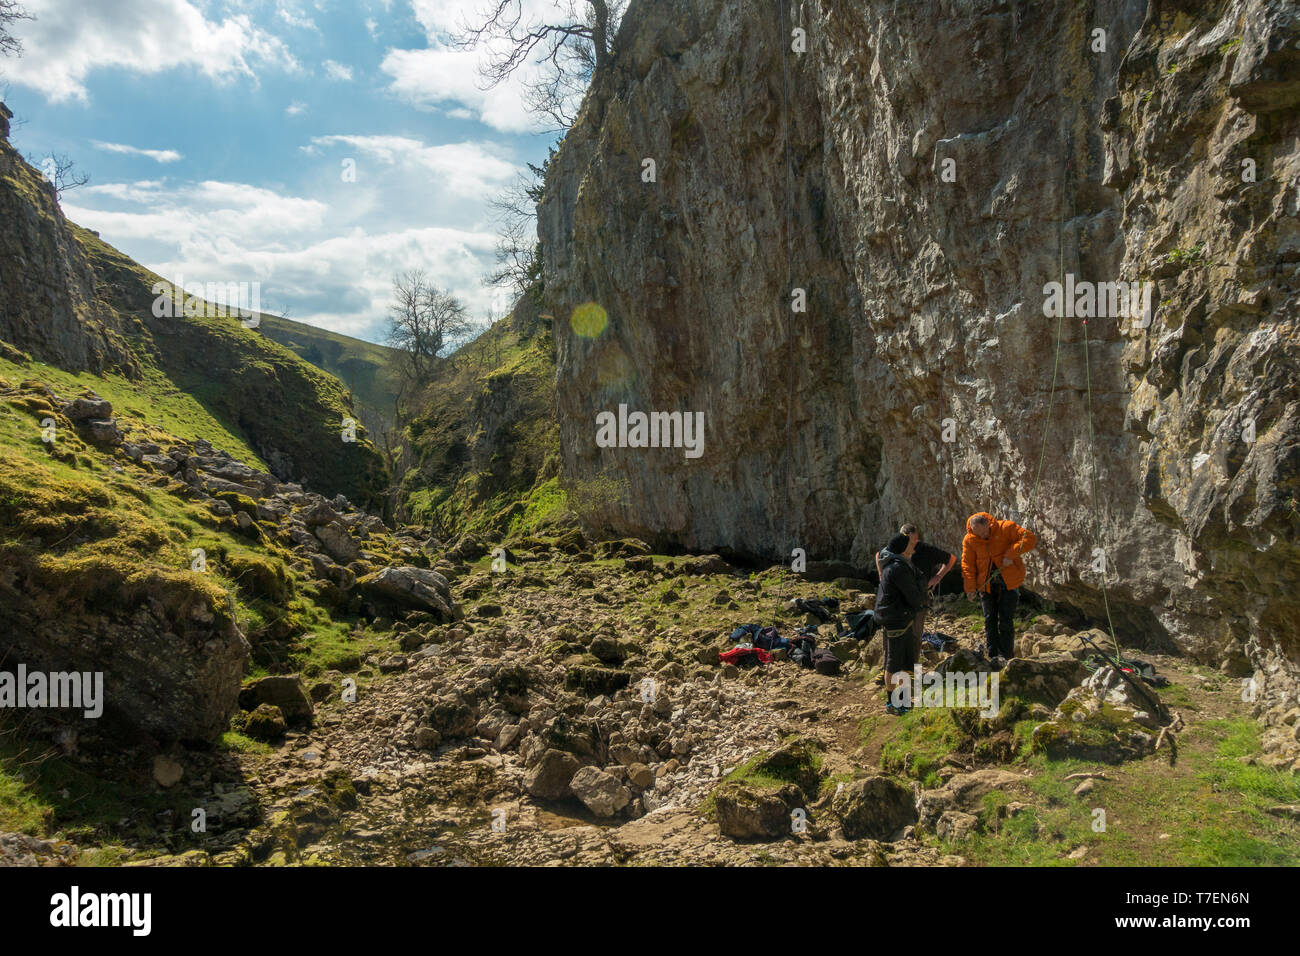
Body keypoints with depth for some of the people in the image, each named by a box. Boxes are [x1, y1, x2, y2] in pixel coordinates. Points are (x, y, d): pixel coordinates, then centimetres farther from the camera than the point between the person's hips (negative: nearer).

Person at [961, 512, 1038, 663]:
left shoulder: (1006, 528, -12)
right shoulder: (969, 540, -4)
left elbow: (1031, 538, -17)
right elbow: (967, 565, -1)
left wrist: (1011, 554, -25)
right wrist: (970, 587, -11)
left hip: (1009, 583, -3)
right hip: (986, 585, 3)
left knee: (1006, 620, -3)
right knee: (989, 620, 6)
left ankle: (1005, 656, 4)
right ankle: (993, 656, 14)